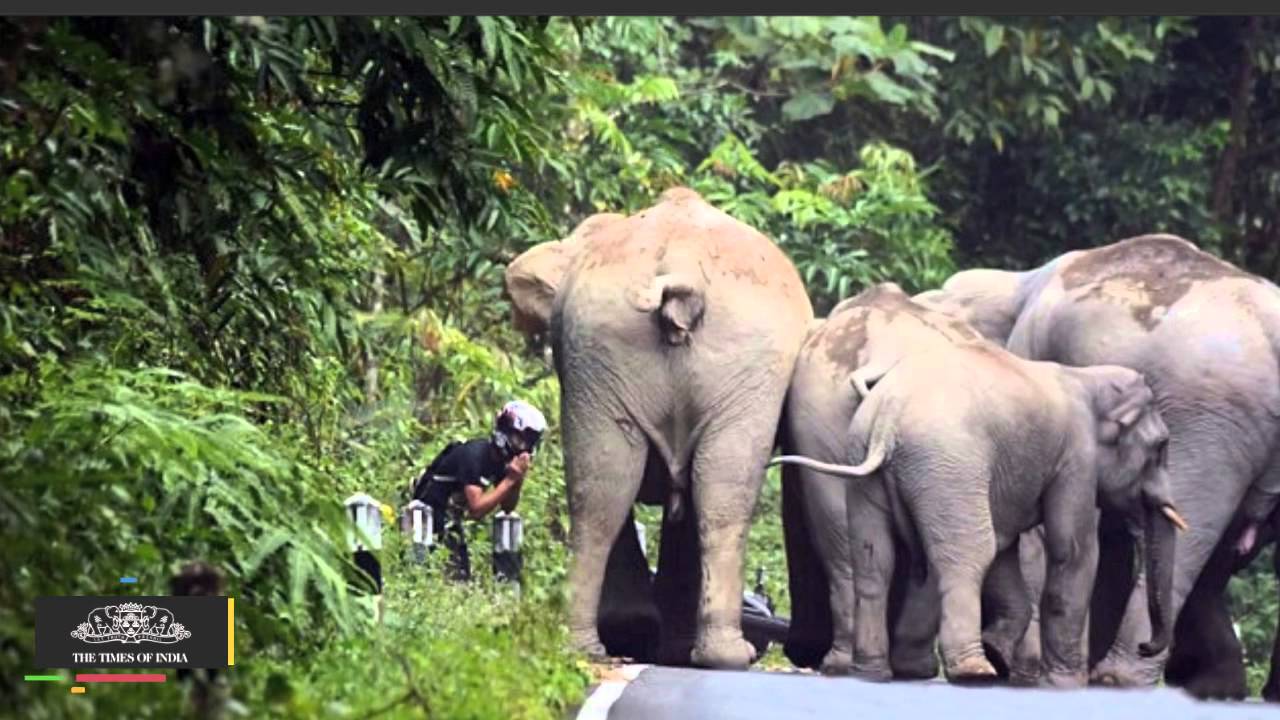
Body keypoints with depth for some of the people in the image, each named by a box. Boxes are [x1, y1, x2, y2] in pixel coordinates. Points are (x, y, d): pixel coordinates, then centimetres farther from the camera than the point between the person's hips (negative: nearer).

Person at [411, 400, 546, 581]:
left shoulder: (501, 460, 1)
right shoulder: (474, 455, -25)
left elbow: (508, 507, 5)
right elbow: (476, 510, -30)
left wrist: (519, 479, -14)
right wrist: (510, 479, -28)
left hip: (451, 520, 9)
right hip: (431, 516, -9)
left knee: (463, 577, 5)